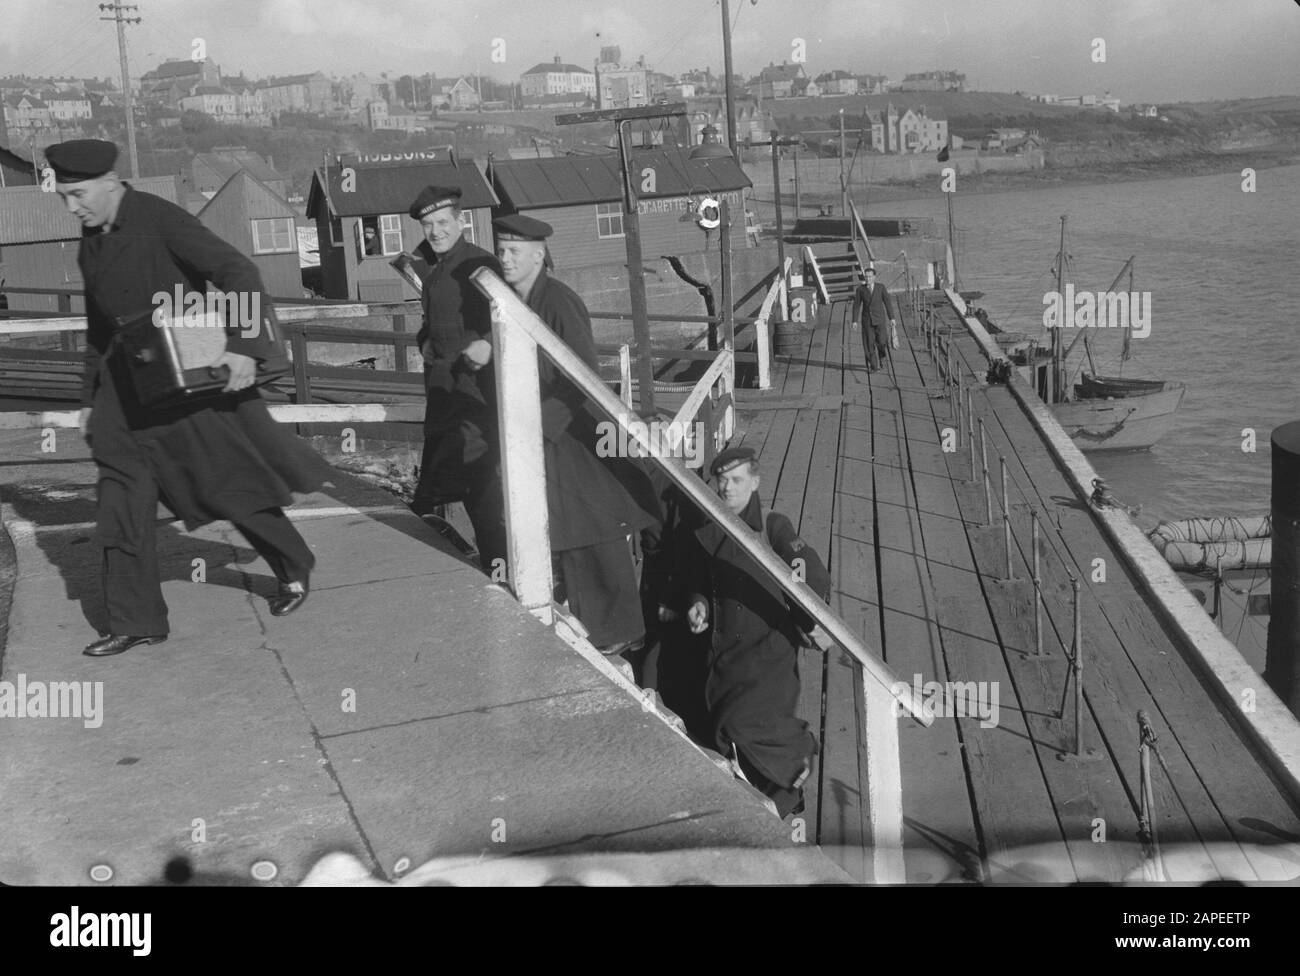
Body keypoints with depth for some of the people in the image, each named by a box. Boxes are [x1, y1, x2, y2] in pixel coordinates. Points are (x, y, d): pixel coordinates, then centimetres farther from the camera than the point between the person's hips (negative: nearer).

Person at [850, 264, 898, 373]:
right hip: (866, 319, 0)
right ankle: (873, 366, 5)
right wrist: (855, 321, -5)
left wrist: (892, 318, -6)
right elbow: (856, 305, 0)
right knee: (869, 344, -4)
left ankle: (881, 353, 28)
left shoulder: (881, 287, -5)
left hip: (879, 319, 0)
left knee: (881, 341, -7)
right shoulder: (860, 289, -3)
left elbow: (888, 302, -2)